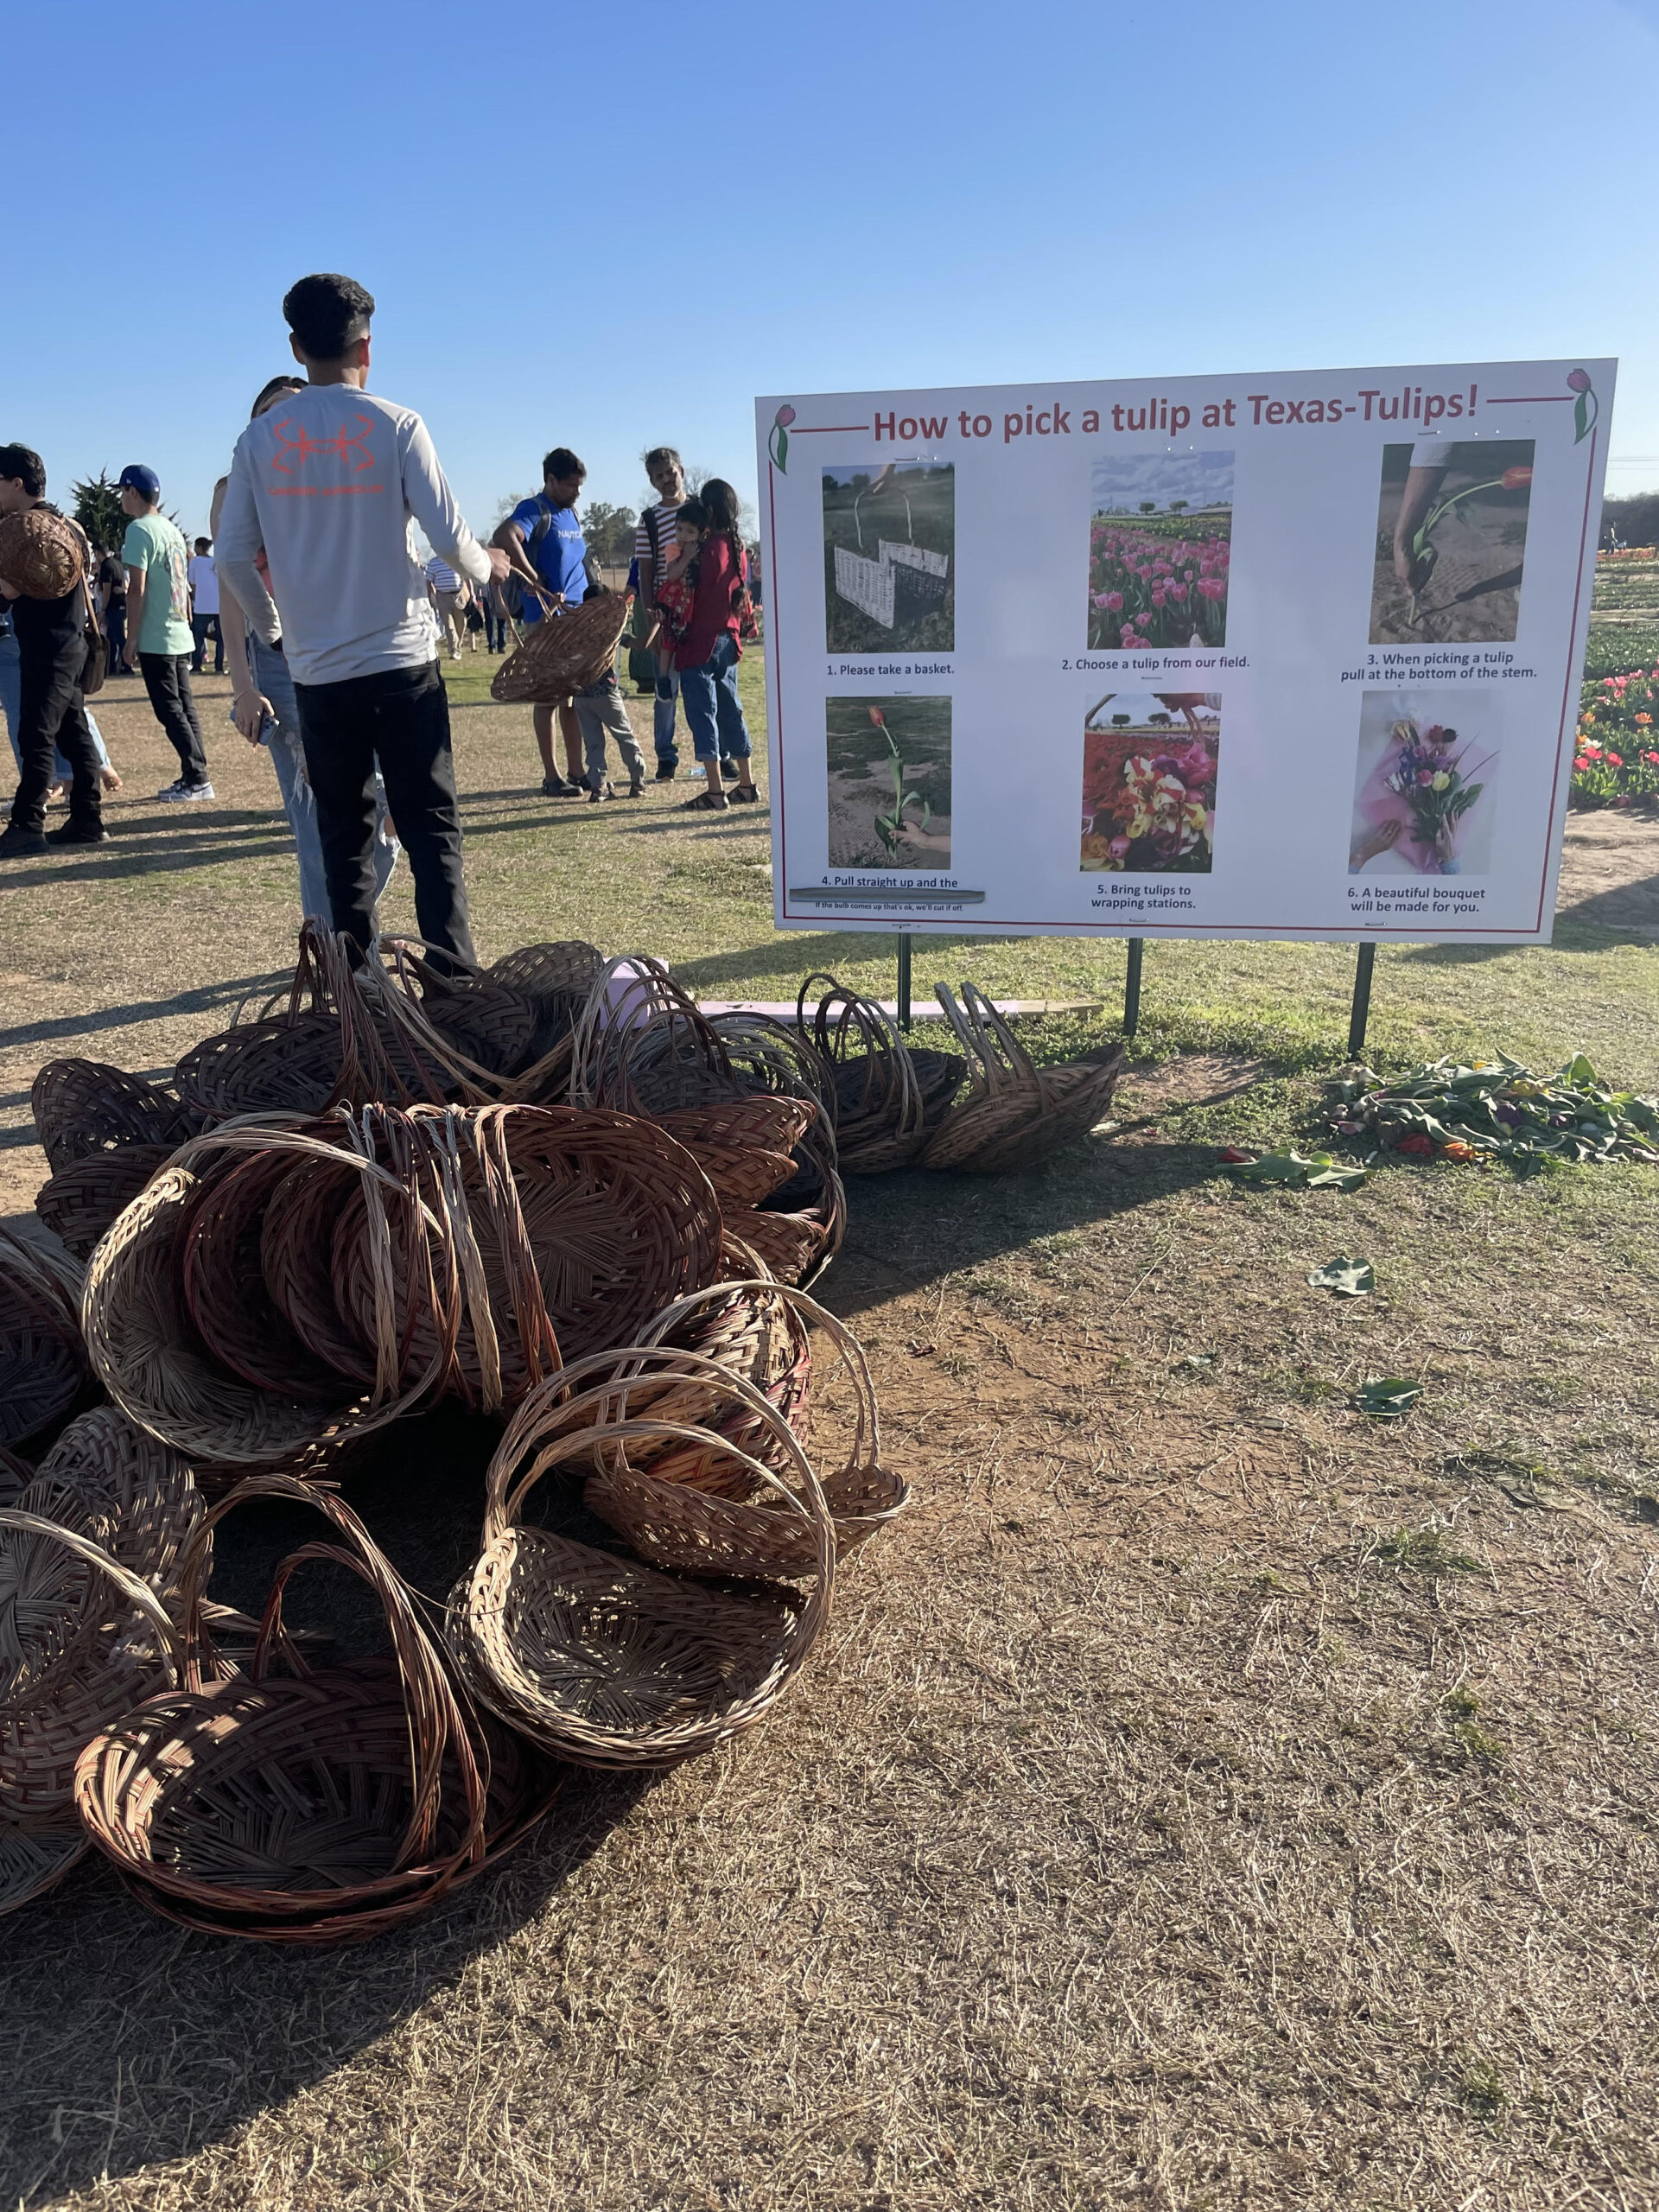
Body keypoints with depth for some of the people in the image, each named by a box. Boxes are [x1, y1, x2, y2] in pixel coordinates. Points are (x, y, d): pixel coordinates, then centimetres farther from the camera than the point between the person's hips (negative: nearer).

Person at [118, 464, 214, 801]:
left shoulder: (139, 529, -11)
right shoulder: (172, 529, 15)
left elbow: (137, 589, -15)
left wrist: (131, 640, -12)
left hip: (155, 639, -8)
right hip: (181, 636, 8)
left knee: (169, 710, -6)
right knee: (185, 707, 10)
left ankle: (197, 779, -9)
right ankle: (194, 777, 12)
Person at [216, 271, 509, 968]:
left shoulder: (260, 438, 4)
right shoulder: (396, 426, -4)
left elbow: (233, 557, 4)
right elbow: (447, 535, -6)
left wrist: (268, 627, 21)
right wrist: (486, 567, 15)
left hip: (318, 671, 3)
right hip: (402, 662, -3)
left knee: (344, 834, 10)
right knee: (431, 828, 1)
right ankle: (451, 974, -4)